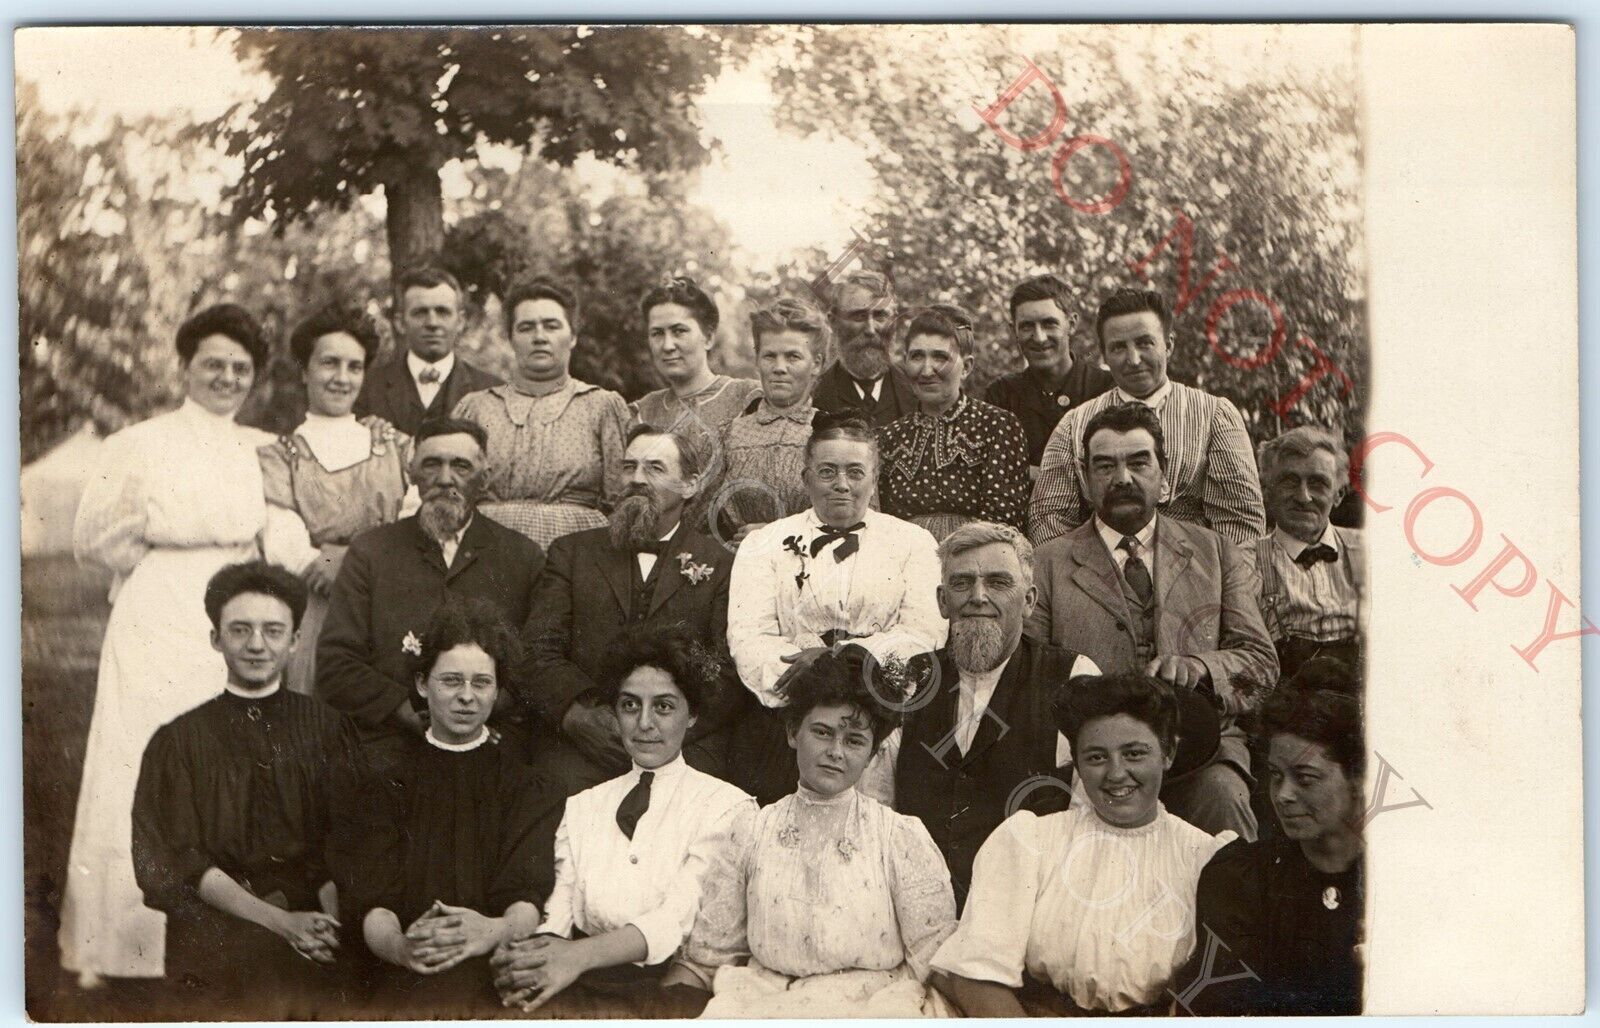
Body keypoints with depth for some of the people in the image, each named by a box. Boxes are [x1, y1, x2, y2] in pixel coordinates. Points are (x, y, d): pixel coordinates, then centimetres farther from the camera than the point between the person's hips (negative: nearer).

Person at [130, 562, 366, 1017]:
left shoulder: (328, 728, 12)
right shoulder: (178, 741, 10)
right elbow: (174, 859, 2)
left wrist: (332, 918, -16)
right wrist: (279, 921, -12)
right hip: (217, 941, 0)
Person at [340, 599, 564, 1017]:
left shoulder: (529, 783, 15)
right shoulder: (384, 780, 16)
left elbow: (529, 893, 0)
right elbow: (371, 899, 2)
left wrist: (496, 931, -24)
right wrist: (399, 946, -21)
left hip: (499, 983, 0)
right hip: (403, 983, 0)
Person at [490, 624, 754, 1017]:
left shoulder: (725, 805, 3)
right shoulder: (583, 806, 18)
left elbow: (678, 919, -9)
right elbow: (559, 911, 8)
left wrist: (580, 955, -23)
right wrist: (542, 947, -15)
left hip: (672, 989, -3)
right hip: (585, 990, 3)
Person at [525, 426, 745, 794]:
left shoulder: (720, 568, 13)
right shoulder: (572, 552, 19)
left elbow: (731, 674, 2)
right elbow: (538, 650, 8)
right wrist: (580, 713, -11)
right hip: (587, 746, 1)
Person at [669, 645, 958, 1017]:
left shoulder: (903, 837, 4)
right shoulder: (752, 831, 9)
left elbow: (936, 956, 0)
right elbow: (705, 957, 8)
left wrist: (941, 1008, -18)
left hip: (873, 1007, -3)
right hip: (760, 1006, 3)